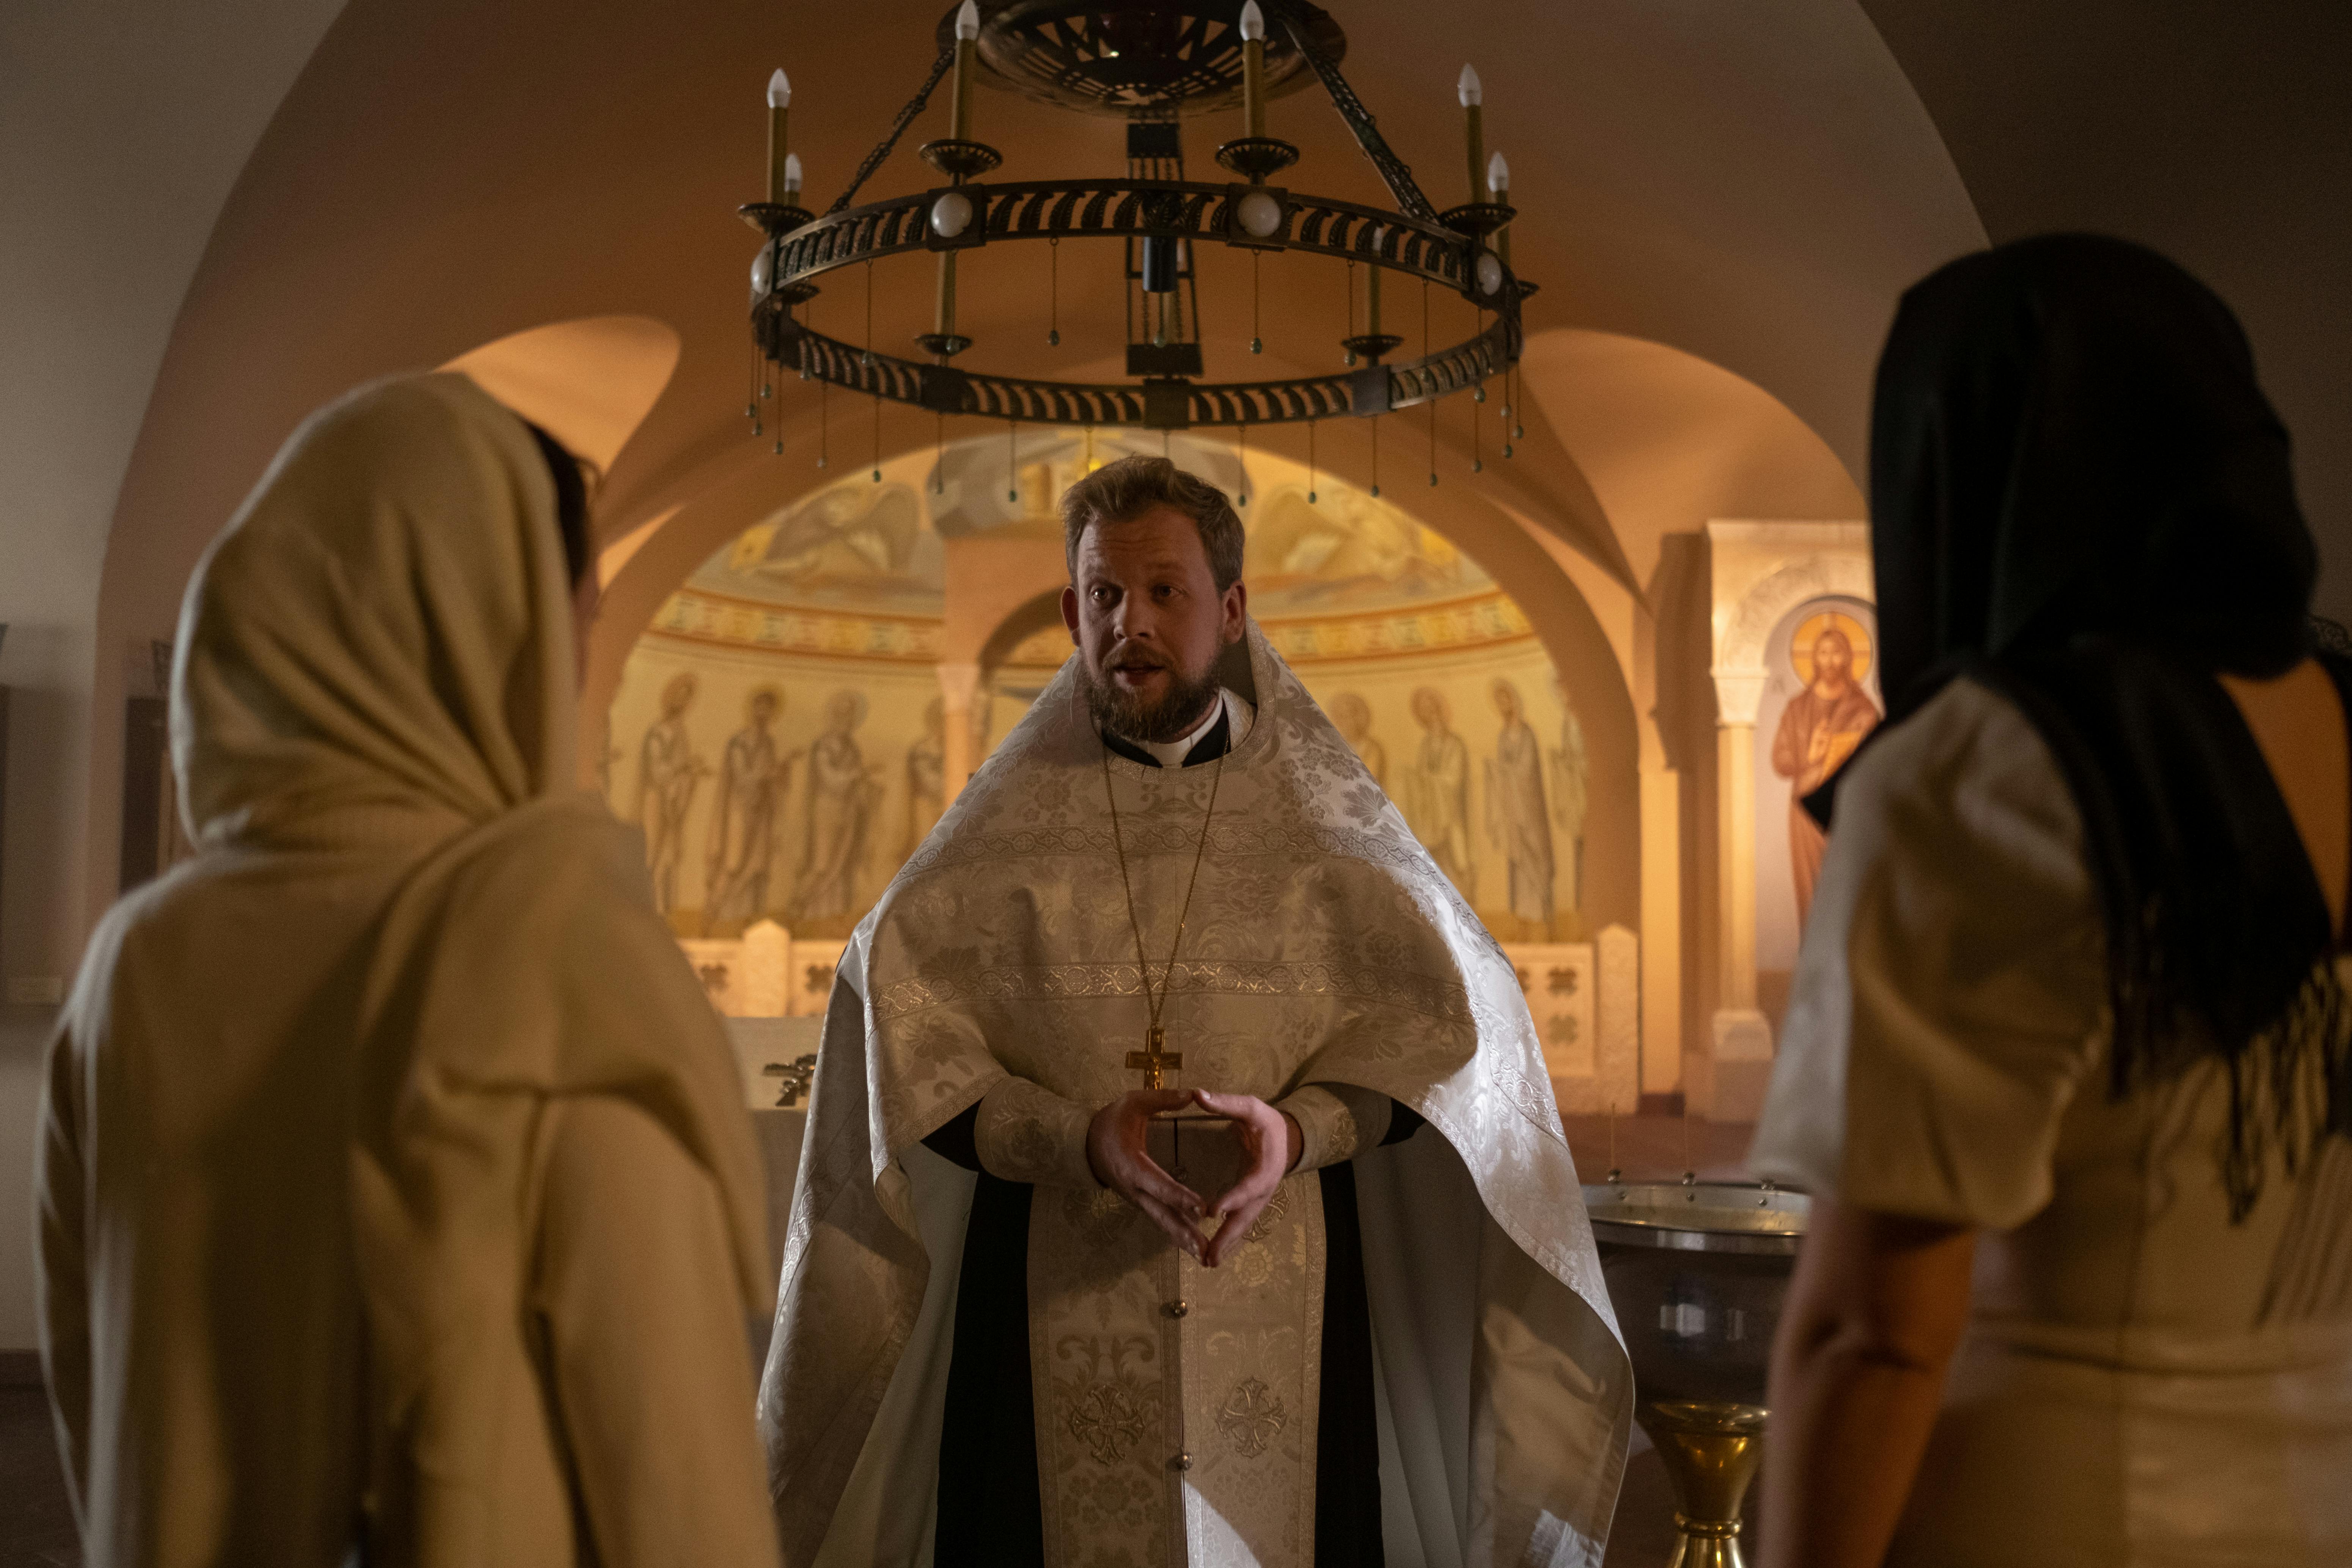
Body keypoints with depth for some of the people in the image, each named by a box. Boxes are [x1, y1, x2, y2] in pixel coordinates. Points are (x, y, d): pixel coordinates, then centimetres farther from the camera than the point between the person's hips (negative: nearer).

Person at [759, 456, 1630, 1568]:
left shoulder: (1320, 813, 5)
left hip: (1280, 1297, 1)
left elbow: (1424, 1025, -1)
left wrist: (1298, 1130, -19)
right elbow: (911, 1036, -5)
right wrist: (1081, 1142, -20)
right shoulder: (1007, 825, 3)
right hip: (1053, 1298, 0)